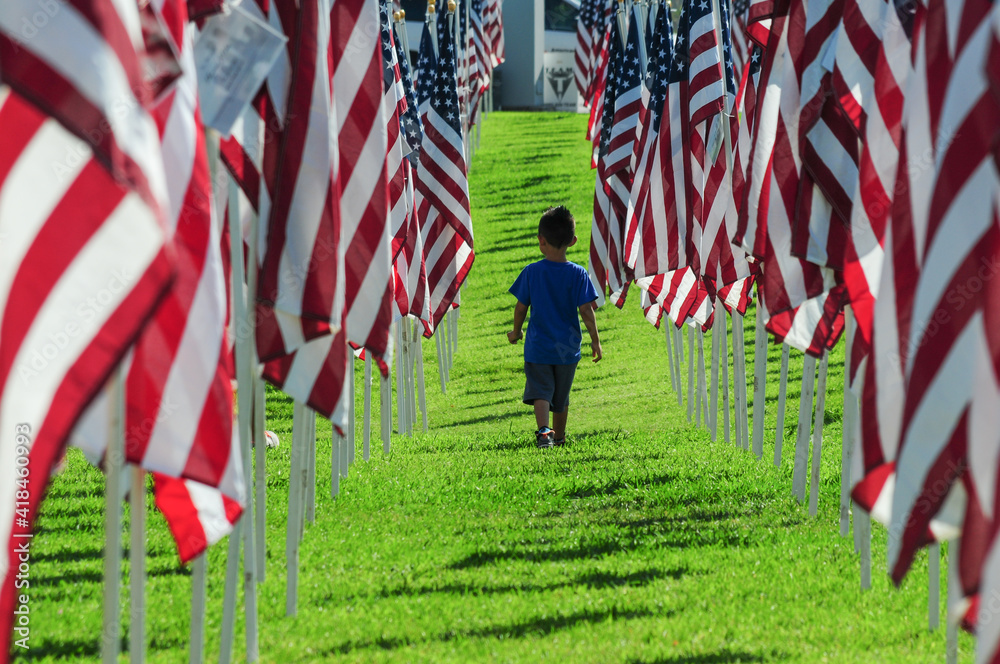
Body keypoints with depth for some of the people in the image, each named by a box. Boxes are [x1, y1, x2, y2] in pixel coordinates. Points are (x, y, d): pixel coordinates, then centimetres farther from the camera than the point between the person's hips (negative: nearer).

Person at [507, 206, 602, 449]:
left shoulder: (531, 272, -7)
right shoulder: (578, 274, -9)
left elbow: (521, 307, -1)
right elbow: (586, 311, -11)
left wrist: (516, 331, 17)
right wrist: (595, 340, 1)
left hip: (538, 346, -1)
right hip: (567, 347, 1)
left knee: (540, 392, -4)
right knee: (561, 396, 18)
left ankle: (543, 431, -28)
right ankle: (559, 437, 31)